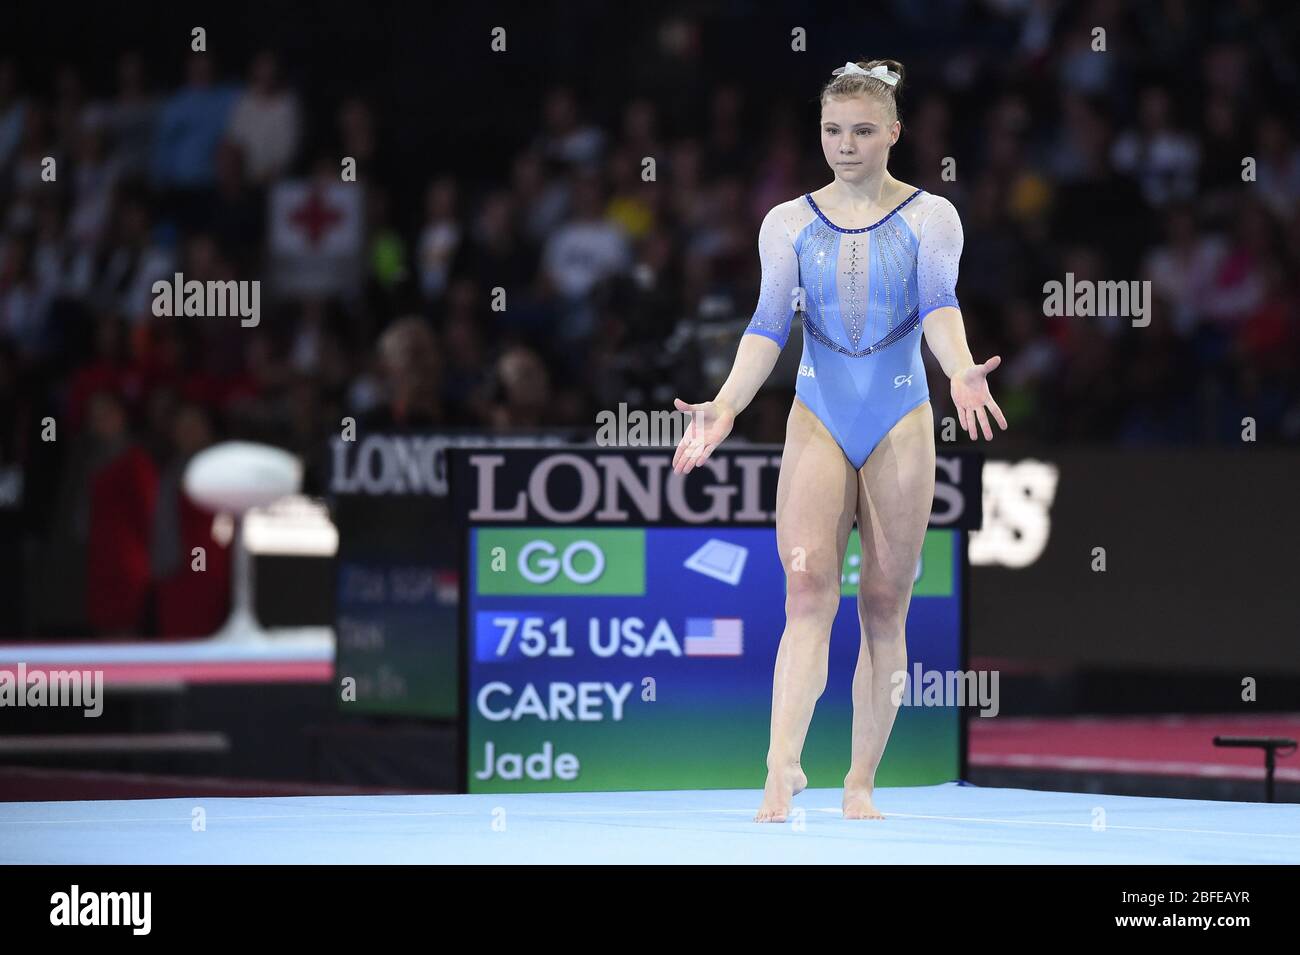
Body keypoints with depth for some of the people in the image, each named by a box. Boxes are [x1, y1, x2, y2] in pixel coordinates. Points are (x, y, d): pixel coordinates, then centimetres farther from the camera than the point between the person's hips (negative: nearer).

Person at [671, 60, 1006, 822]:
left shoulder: (929, 217, 3)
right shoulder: (789, 223, 7)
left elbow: (939, 303, -13)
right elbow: (770, 323, -1)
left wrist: (960, 372, -33)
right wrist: (725, 407, -16)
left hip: (900, 423, 0)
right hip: (819, 419, 0)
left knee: (885, 608, 2)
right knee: (807, 588, -16)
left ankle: (862, 782, 8)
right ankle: (784, 768, -28)